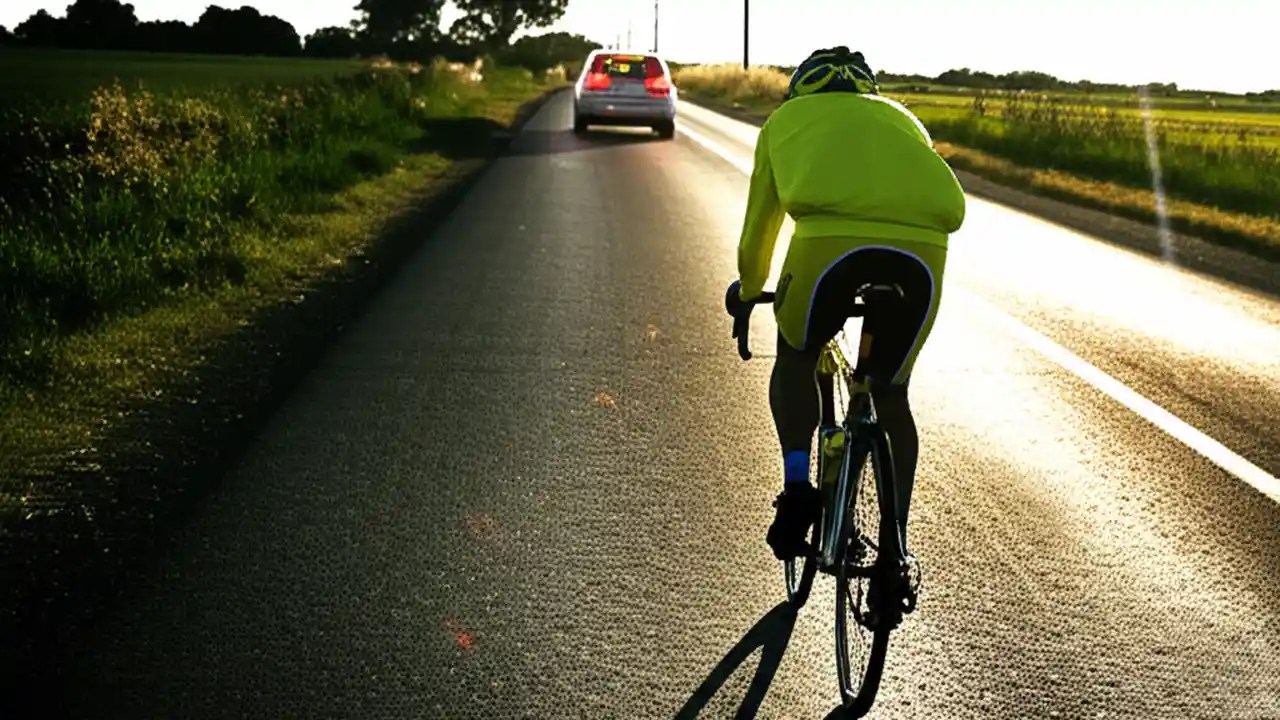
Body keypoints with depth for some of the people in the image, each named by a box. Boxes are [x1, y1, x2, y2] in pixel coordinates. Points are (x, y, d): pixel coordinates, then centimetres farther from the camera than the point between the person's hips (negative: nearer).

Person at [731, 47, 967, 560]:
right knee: (889, 392, 22)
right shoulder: (900, 117, 37)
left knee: (796, 359, 26)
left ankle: (797, 485, 7)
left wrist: (748, 292, 56)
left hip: (831, 238, -2)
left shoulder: (787, 116, 31)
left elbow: (759, 225, 39)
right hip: (921, 247, 3)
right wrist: (895, 281, 59)